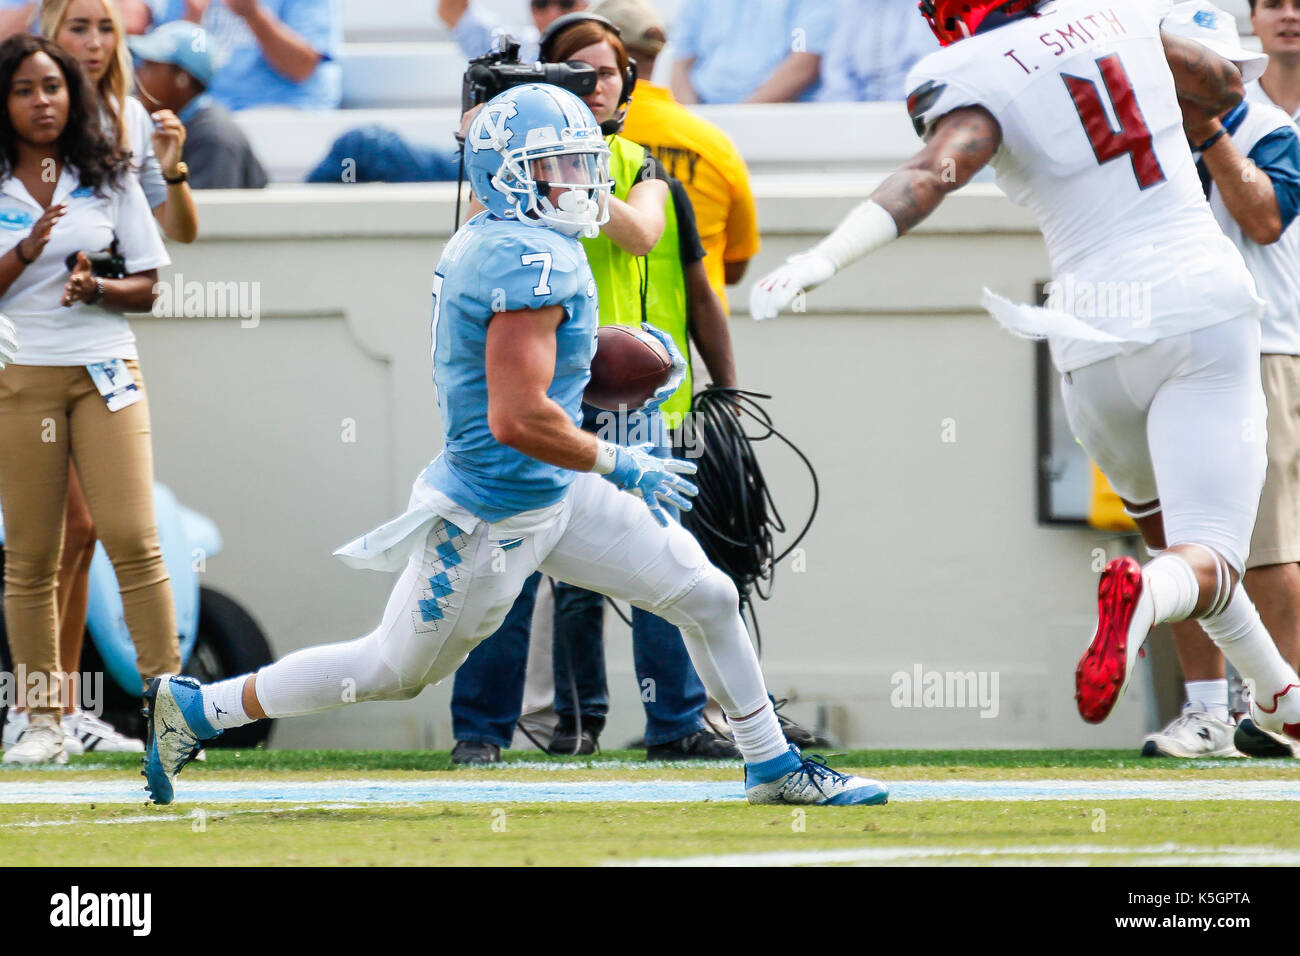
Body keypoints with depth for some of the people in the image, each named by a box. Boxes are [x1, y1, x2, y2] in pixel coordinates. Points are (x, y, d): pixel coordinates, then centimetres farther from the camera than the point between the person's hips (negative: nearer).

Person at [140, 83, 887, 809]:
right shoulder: (535, 261, -26)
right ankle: (200, 708, 25)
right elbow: (517, 419, -31)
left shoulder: (481, 245, 4)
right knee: (393, 671, 9)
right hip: (495, 520, -9)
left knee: (709, 600, 8)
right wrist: (621, 466, -20)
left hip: (559, 497, 9)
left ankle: (774, 767, 22)